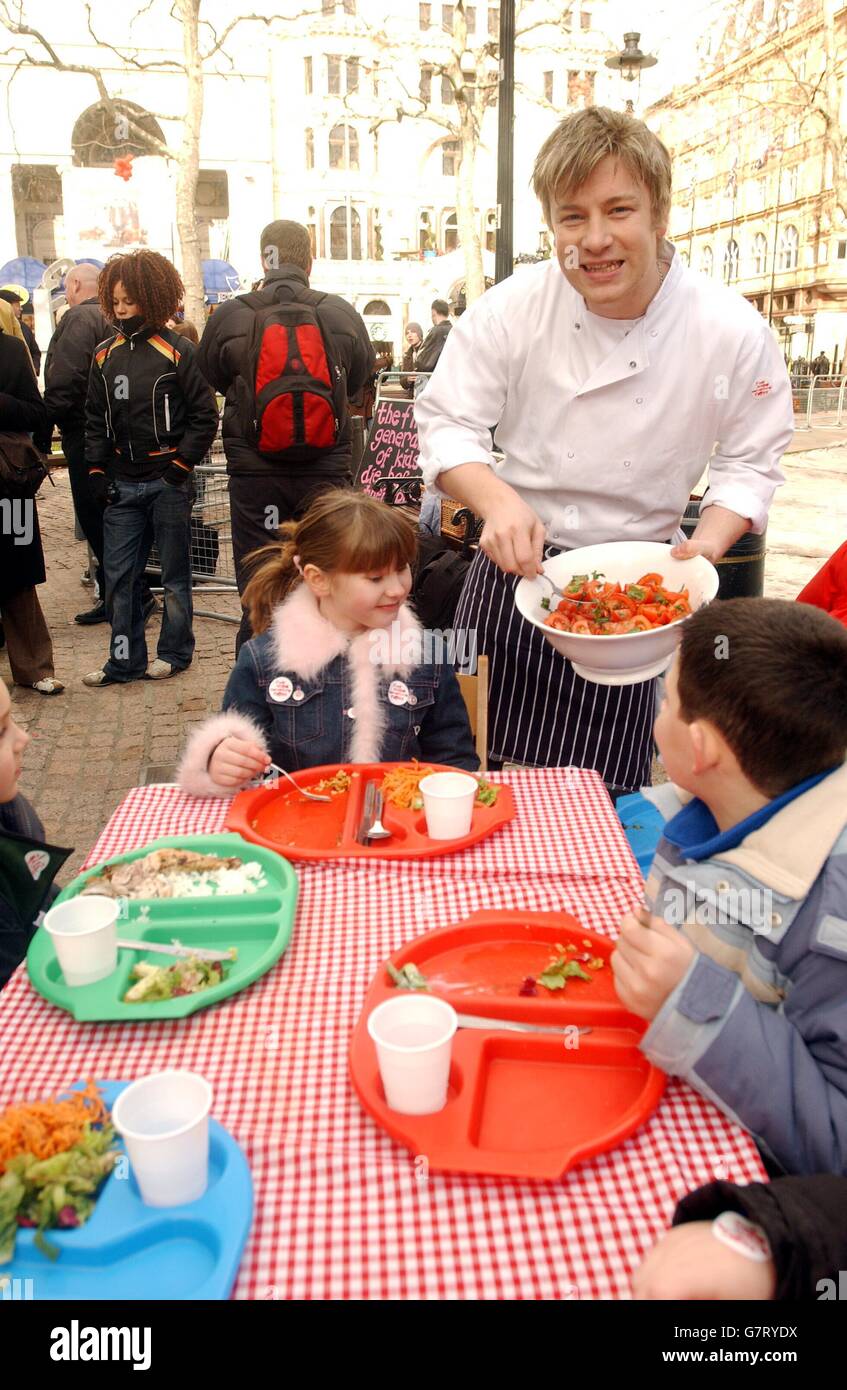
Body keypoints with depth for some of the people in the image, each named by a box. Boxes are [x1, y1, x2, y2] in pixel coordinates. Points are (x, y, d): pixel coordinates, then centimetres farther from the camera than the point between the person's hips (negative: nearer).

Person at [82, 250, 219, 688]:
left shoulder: (177, 351, -5)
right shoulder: (105, 355, 10)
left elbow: (205, 416, -5)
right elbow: (95, 419, 15)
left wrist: (180, 464, -10)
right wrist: (96, 470, 5)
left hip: (167, 481, -5)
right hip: (122, 483, 5)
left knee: (175, 572, 8)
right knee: (119, 574, 5)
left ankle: (174, 652, 22)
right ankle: (125, 661, 15)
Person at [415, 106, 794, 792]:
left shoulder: (735, 332, -11)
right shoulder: (514, 307, -11)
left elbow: (749, 462, 0)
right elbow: (448, 421, -6)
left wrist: (709, 542, -18)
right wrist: (498, 499, -25)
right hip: (516, 570, 1)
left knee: (601, 799, 7)